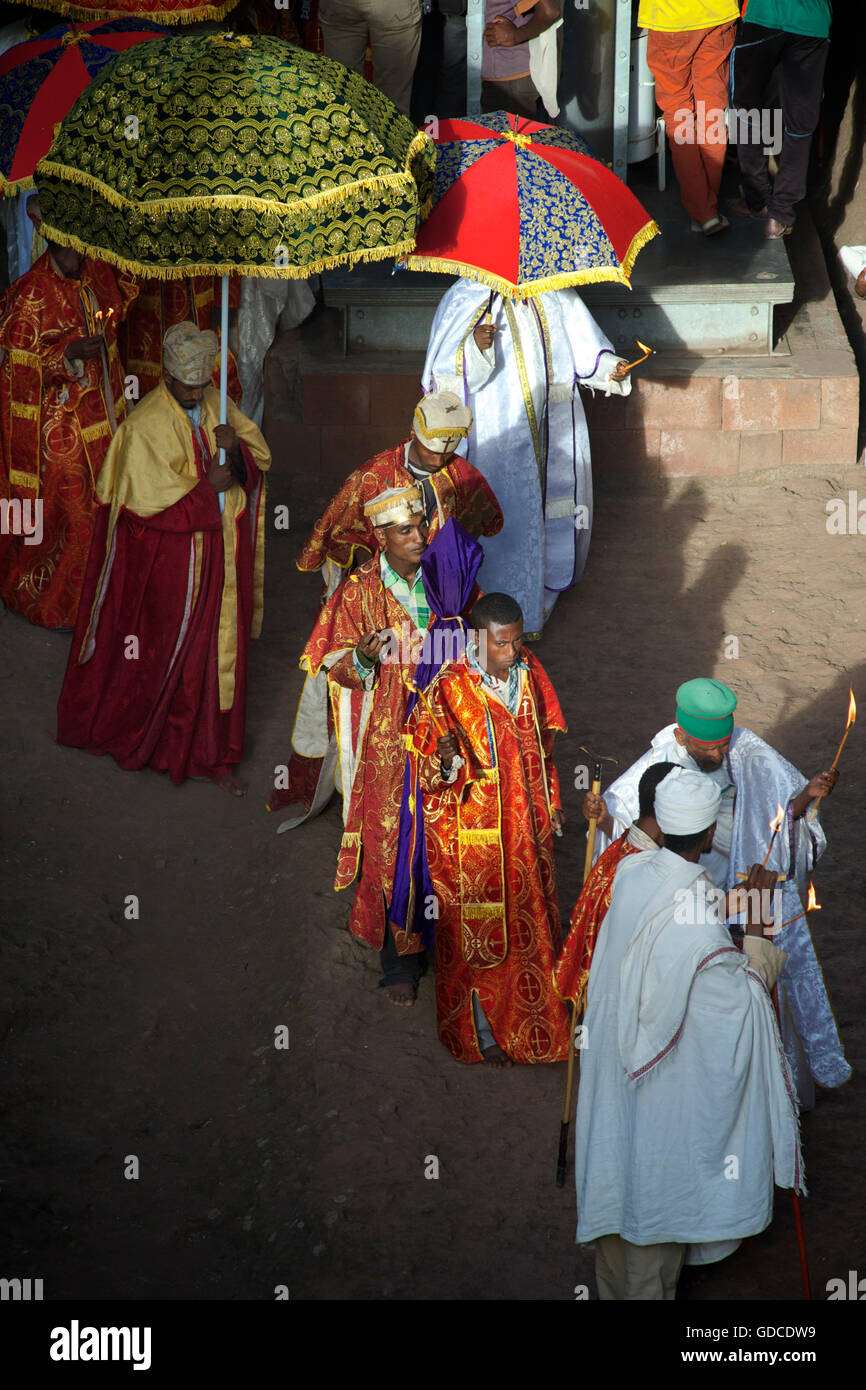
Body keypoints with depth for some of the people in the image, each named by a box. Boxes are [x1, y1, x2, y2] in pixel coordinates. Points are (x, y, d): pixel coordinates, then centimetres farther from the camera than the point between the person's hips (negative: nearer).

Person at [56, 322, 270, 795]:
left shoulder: (216, 406, 5)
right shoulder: (146, 425, -16)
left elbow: (260, 455, 8)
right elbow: (152, 501, -21)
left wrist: (237, 446, -14)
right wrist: (210, 485, -15)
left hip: (219, 552, 6)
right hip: (168, 557, -6)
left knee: (219, 648, 8)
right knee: (165, 652, 4)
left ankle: (210, 754, 17)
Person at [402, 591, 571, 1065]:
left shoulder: (529, 674, -4)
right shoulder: (450, 689, -22)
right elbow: (429, 771, -19)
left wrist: (551, 803, 17)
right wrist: (446, 762, -41)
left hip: (528, 825, 6)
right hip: (473, 834, -5)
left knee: (528, 920, 20)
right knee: (476, 933, 9)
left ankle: (527, 1018, 40)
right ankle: (480, 1029, 28)